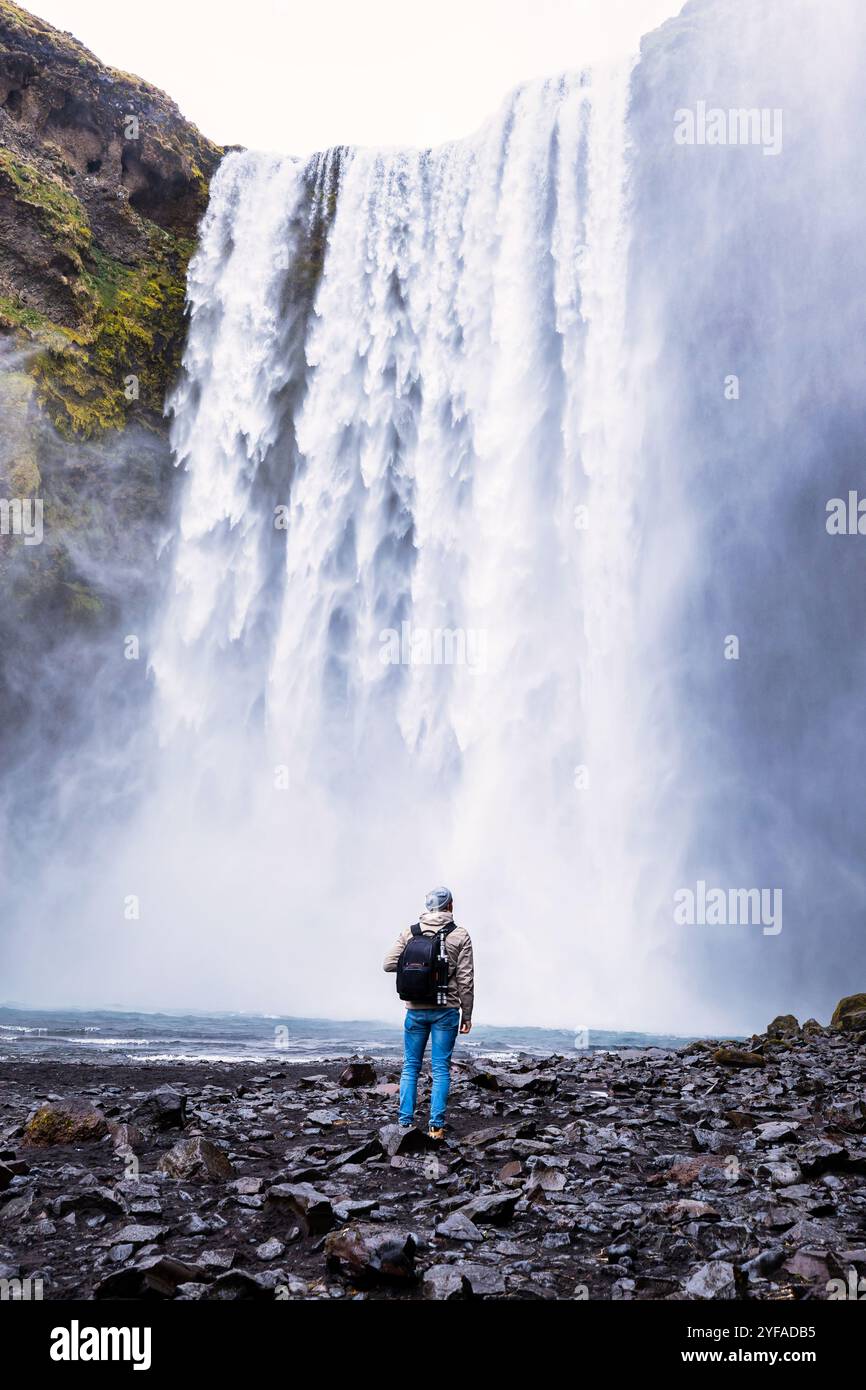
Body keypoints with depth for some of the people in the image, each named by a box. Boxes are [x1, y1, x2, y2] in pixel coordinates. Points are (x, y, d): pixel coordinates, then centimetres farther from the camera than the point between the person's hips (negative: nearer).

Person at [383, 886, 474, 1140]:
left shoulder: (409, 932, 1)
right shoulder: (460, 935, -4)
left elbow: (389, 964, -2)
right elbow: (466, 979, -5)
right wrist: (467, 1014, 2)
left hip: (415, 1010, 2)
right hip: (446, 1010, -2)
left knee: (410, 1066, 11)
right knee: (441, 1068, 3)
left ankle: (405, 1123, 8)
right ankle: (436, 1126, 1)